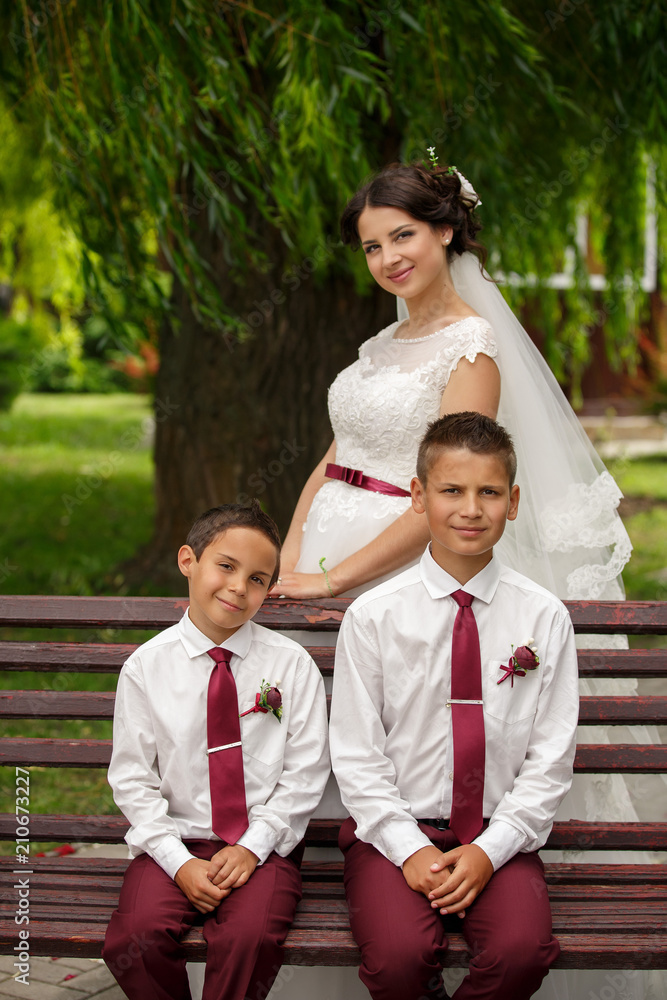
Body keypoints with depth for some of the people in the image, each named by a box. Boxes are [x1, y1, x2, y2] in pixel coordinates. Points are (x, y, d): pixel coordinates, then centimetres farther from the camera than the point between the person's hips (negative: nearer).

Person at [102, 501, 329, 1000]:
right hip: (176, 841, 1)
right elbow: (133, 779, 0)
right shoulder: (146, 667, 0)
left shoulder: (291, 665, -1)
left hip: (264, 843, -1)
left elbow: (305, 775, 0)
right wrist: (179, 862, -11)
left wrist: (253, 846, -11)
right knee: (135, 939, -24)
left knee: (250, 936, -29)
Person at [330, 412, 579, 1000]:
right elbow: (358, 755, -1)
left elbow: (551, 758, 0)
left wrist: (491, 850, -10)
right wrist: (409, 848, -12)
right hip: (396, 828, -1)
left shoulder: (544, 619, 0)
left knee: (523, 951, -27)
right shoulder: (372, 617, -2)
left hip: (499, 835, 1)